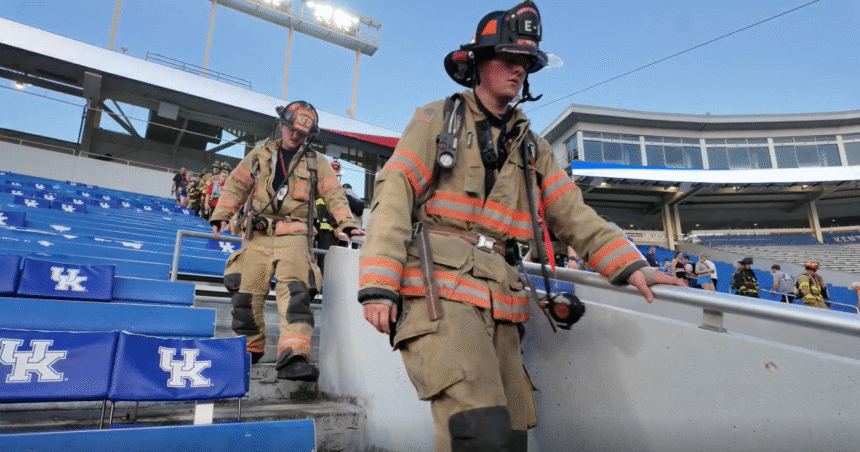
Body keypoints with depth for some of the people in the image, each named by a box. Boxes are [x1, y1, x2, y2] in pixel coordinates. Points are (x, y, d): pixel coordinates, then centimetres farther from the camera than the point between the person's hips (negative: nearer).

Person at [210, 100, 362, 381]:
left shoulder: (316, 163, 11)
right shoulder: (260, 155, 15)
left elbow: (335, 196, 3)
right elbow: (236, 186, 17)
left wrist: (348, 224, -11)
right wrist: (220, 216, 5)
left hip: (294, 236, -2)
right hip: (258, 235, 3)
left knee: (295, 293, -20)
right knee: (247, 294, 5)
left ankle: (294, 358, -27)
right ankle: (249, 348, 27)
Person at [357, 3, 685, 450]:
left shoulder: (530, 146, 23)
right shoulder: (437, 119, 10)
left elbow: (571, 213, 14)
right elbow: (394, 195, -2)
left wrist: (628, 264, -3)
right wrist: (378, 284, -14)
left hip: (500, 303, 6)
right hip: (439, 291, -5)